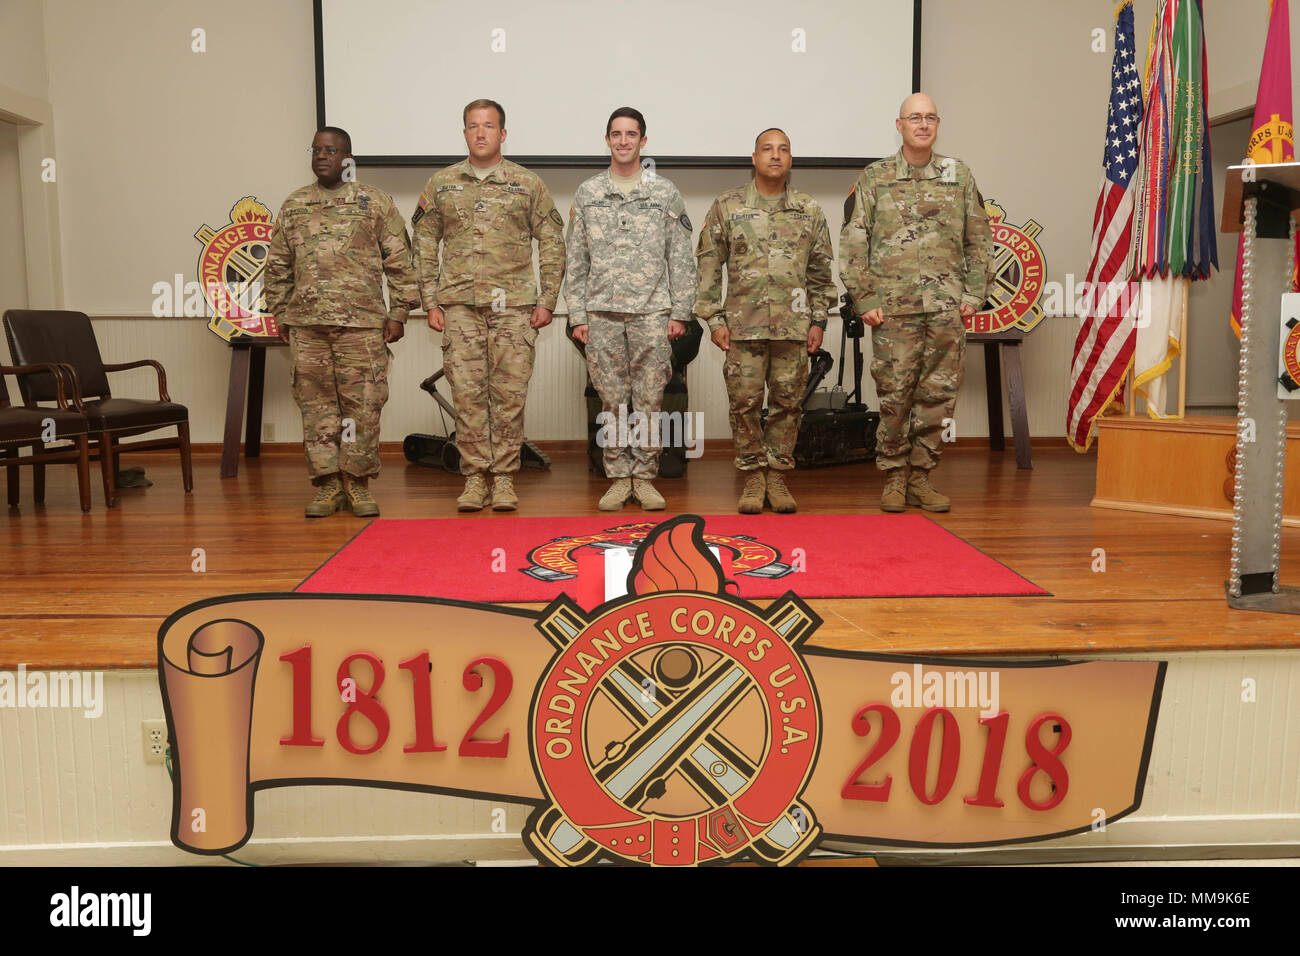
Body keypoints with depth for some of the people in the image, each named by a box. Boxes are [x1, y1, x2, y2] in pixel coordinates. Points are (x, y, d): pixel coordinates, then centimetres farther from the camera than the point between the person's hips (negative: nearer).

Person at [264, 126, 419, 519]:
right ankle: (327, 483, 11)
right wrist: (280, 315, 12)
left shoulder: (375, 202, 6)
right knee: (316, 403, 3)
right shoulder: (294, 205, 15)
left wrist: (399, 312, -2)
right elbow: (277, 266, 18)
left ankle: (357, 482, 9)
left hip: (362, 323, -3)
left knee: (363, 403, -2)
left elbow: (400, 261, 3)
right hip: (305, 324, 3)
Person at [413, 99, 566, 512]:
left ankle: (504, 478, 9)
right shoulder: (440, 184, 10)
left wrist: (547, 301, 0)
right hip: (459, 306, 1)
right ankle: (474, 478, 10)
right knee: (467, 394, 1)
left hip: (513, 306, -1)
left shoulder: (528, 184, 7)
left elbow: (552, 245, 6)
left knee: (510, 394, 0)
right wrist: (430, 303, 3)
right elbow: (424, 246, 11)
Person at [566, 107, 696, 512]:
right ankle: (619, 478, 13)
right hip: (602, 314, 1)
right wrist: (577, 316, 2)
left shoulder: (665, 193, 7)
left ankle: (645, 477, 11)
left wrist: (680, 312, -2)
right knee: (613, 402, 4)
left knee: (649, 399, 1)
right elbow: (575, 261, 9)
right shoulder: (587, 194, 10)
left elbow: (681, 258, 5)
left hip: (652, 312, -1)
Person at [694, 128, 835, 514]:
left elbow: (821, 270, 12)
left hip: (795, 326, 2)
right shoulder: (727, 207, 4)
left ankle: (777, 477, 16)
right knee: (744, 403, 0)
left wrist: (818, 320, 6)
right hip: (744, 325, -1)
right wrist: (714, 319, -2)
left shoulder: (809, 210, 9)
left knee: (787, 402, 4)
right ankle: (753, 479, 13)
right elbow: (708, 266, 4)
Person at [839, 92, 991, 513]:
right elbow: (853, 243, 2)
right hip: (893, 308, -2)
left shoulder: (959, 175, 12)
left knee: (939, 395, 3)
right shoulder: (874, 178, 5)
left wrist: (973, 294, 6)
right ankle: (894, 478, 13)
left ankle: (920, 477, 15)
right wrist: (864, 300, -5)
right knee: (895, 396, -1)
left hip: (947, 308, 3)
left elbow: (978, 240, 14)